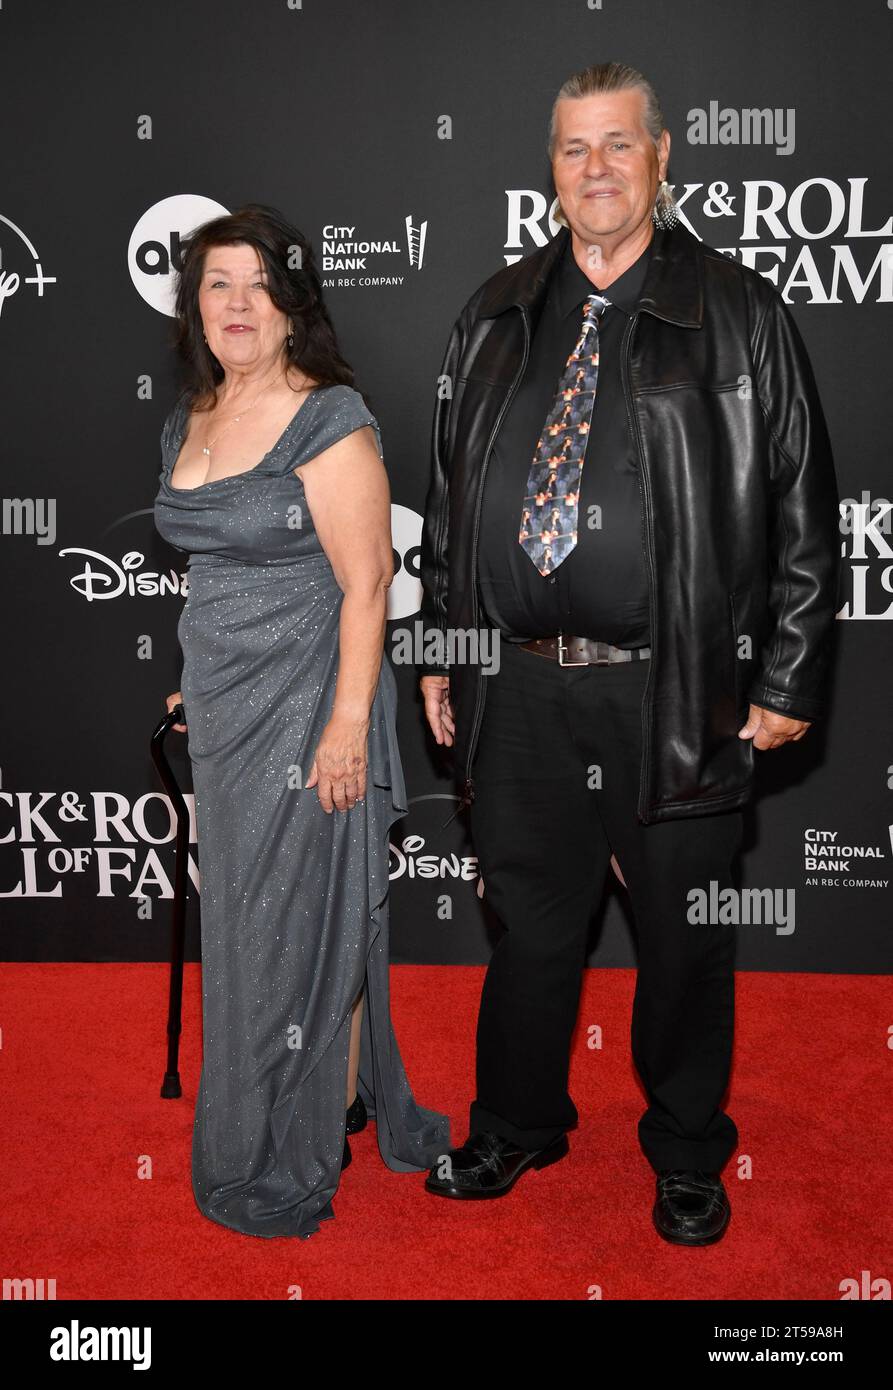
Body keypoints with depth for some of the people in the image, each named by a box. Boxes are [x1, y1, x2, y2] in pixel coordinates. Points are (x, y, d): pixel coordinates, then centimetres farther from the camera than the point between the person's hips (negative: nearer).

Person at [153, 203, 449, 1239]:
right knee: (245, 912, 16)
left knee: (305, 921, 4)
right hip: (222, 712, 8)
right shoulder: (190, 421, 10)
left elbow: (366, 582, -17)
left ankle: (306, 1153, 24)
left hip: (305, 707, -8)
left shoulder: (328, 418, -14)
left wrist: (347, 723, -21)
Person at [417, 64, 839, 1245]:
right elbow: (448, 496, 14)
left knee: (686, 935, 12)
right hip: (519, 689, 3)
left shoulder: (740, 316, 0)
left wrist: (789, 681, -7)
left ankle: (688, 1156, 35)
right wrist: (441, 650, 11)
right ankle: (518, 1127, 39)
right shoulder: (496, 317, 11)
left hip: (676, 692, -3)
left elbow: (804, 512, -2)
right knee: (531, 919, 16)